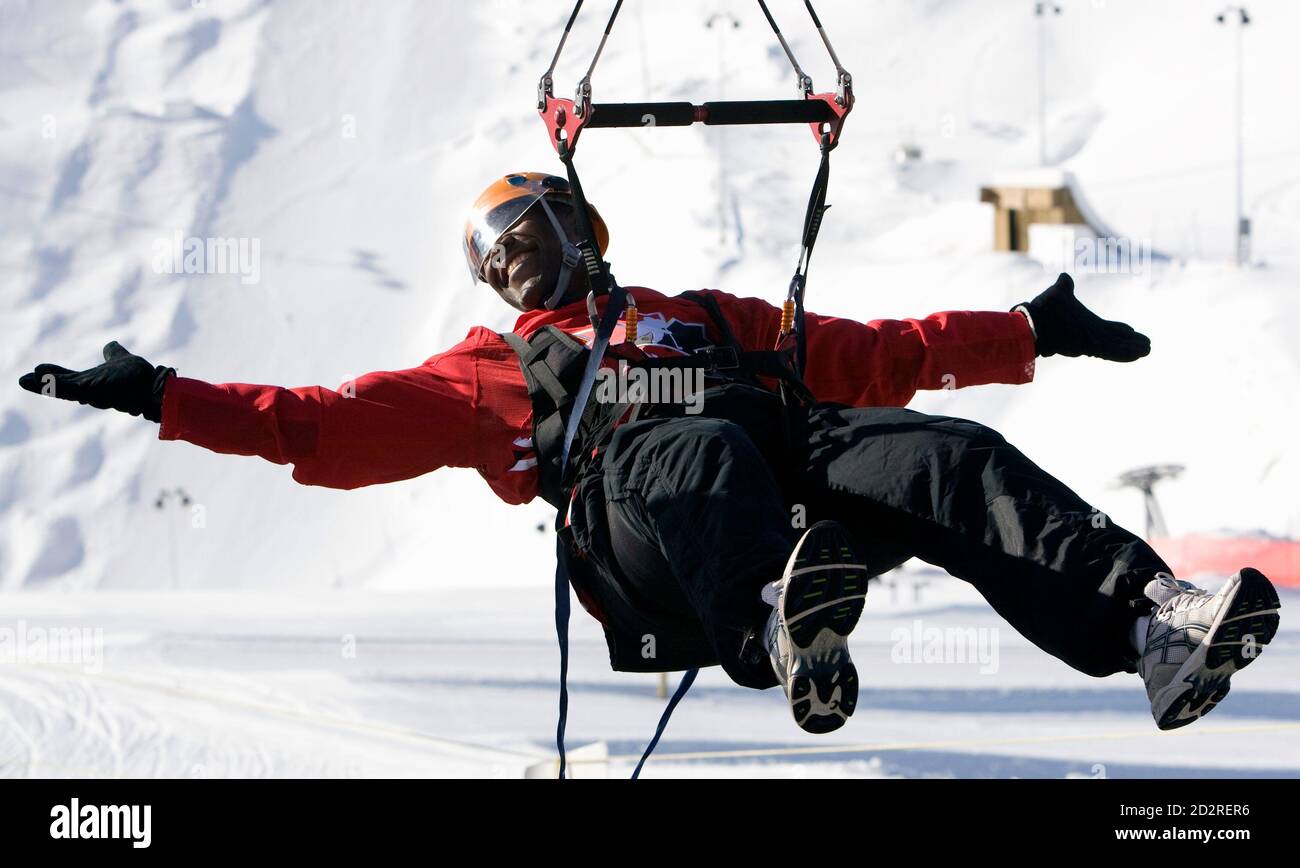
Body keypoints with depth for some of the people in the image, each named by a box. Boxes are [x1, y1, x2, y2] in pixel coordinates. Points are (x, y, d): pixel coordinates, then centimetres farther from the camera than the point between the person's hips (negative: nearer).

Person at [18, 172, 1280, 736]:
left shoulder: (704, 317, 42)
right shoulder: (485, 372, 37)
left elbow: (875, 357, 40)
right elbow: (325, 427, 30)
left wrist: (1027, 335, 34)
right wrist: (164, 399, 23)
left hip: (791, 453, 3)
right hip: (635, 503, -3)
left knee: (940, 457, -28)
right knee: (699, 454, -41)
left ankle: (1149, 626, -52)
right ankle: (789, 636, -74)